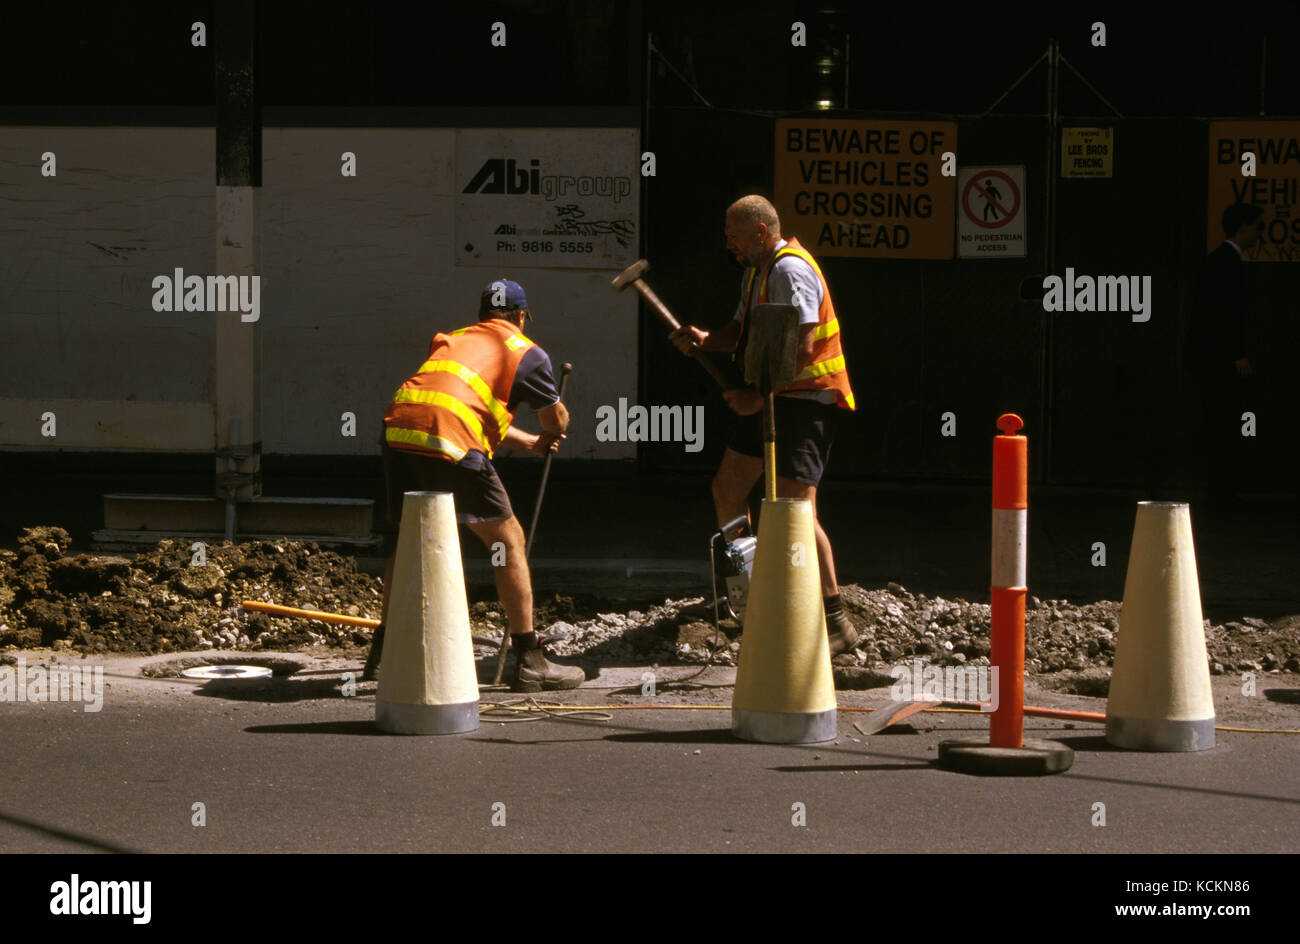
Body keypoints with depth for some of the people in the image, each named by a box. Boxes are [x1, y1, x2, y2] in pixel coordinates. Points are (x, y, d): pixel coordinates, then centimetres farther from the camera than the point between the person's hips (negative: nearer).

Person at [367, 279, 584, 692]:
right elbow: (557, 421, 24)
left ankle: (383, 652, 28)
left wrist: (528, 442, 51)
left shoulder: (451, 340, 32)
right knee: (509, 542, 6)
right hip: (450, 444, -6)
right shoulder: (527, 353, 15)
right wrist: (547, 437, 47)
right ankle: (529, 661, 6)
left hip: (398, 429, 6)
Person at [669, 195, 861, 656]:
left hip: (803, 400, -11)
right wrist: (705, 339, 0)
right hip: (770, 398, 11)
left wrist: (757, 396, -24)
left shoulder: (791, 272, -19)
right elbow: (742, 331, 21)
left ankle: (837, 621, -15)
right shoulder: (756, 272, 14)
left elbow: (801, 349, -26)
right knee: (727, 489, 18)